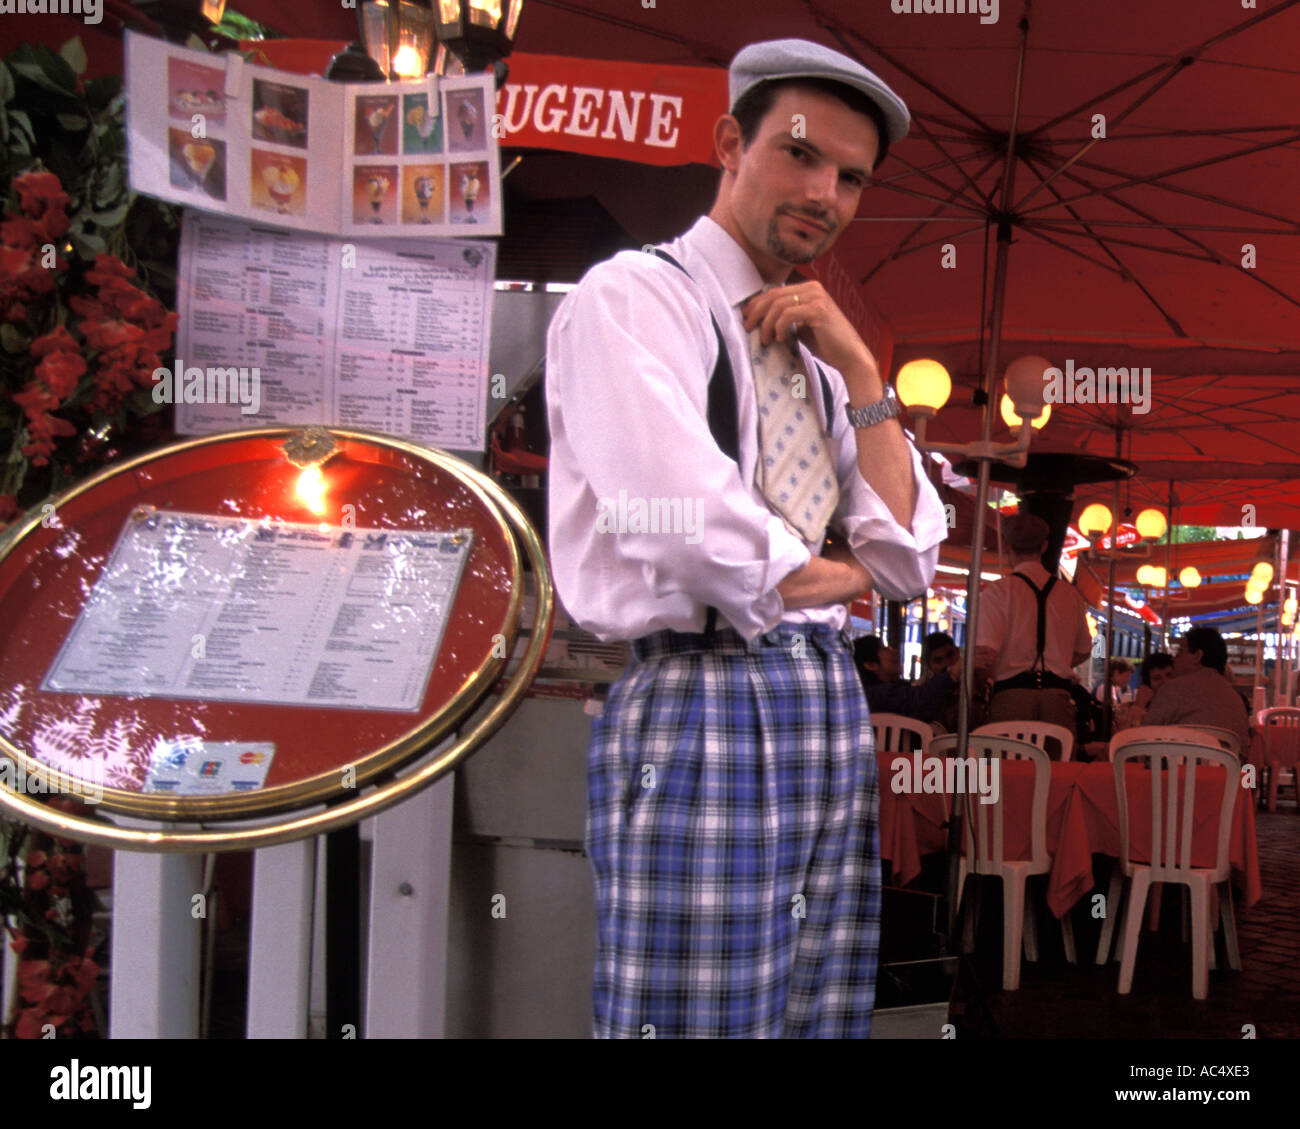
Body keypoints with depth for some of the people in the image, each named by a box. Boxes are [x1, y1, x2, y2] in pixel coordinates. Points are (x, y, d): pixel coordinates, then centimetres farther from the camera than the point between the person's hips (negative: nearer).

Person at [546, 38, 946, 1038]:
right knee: (701, 1018, -4)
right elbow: (706, 546, -17)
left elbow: (908, 561, 10)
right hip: (702, 707, -7)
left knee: (826, 1016, 10)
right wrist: (846, 575, 2)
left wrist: (857, 367, 2)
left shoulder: (814, 351, 20)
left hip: (832, 709, 7)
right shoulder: (630, 299, -3)